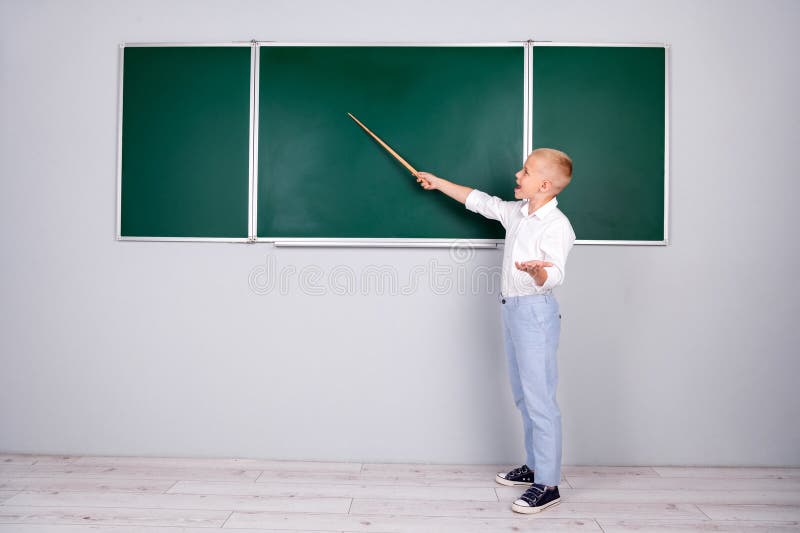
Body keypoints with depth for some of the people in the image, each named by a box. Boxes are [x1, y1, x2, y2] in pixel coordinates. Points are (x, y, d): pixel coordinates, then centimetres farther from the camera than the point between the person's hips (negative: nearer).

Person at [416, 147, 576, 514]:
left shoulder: (557, 225, -16)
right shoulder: (517, 212, 10)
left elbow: (554, 276, -27)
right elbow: (480, 201, 23)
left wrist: (538, 270, -50)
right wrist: (438, 183, 28)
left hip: (535, 312, -9)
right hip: (512, 308, 9)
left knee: (540, 400, -5)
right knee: (523, 397, 16)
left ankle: (548, 484, 4)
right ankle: (535, 466, 30)